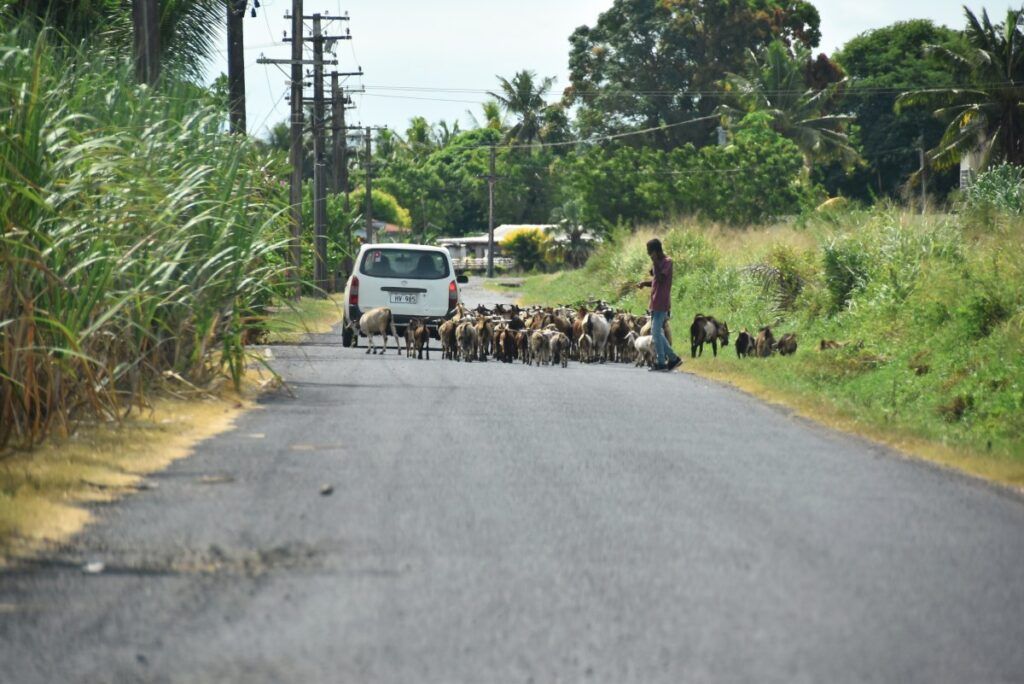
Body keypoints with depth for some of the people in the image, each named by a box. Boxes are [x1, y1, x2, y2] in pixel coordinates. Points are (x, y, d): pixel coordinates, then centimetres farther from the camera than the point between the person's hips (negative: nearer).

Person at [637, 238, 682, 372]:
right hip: (655, 304, 10)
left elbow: (660, 279, -23)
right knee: (657, 333, 13)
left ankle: (661, 362, -6)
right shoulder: (659, 262, 16)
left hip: (660, 304, -10)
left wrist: (655, 262, -21)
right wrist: (644, 283, 9)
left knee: (656, 333, -9)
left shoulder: (667, 262, -12)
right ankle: (672, 358, 17)